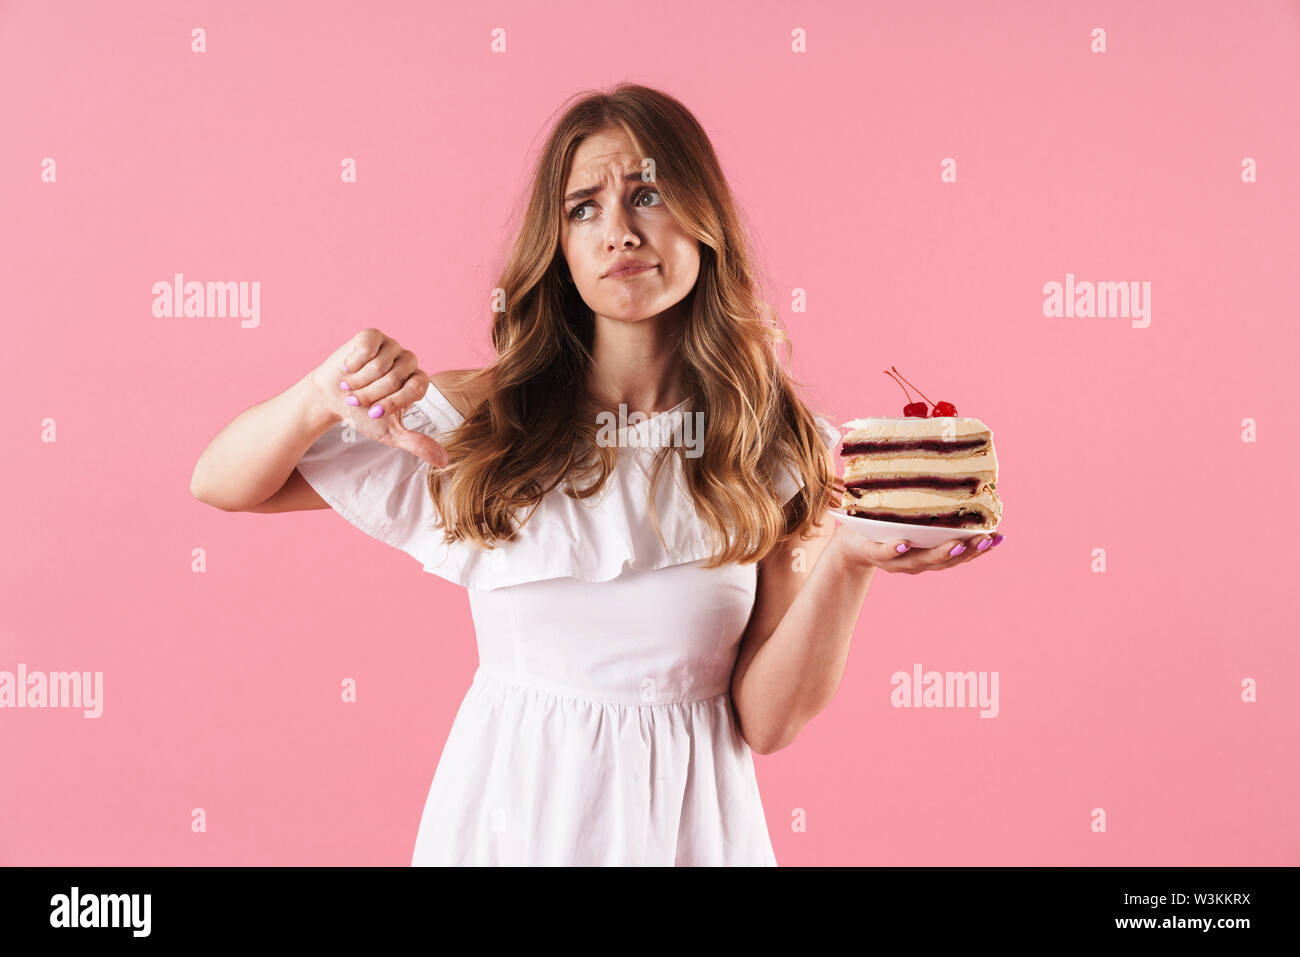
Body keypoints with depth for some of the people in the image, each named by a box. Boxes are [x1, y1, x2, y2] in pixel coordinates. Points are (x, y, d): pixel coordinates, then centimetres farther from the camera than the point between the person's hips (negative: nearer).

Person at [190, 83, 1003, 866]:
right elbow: (219, 485, -4)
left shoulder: (782, 447, -7)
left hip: (683, 815, 0)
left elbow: (768, 721, -9)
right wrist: (323, 396, -21)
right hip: (510, 805, 0)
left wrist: (848, 564, -24)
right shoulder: (482, 420, -8)